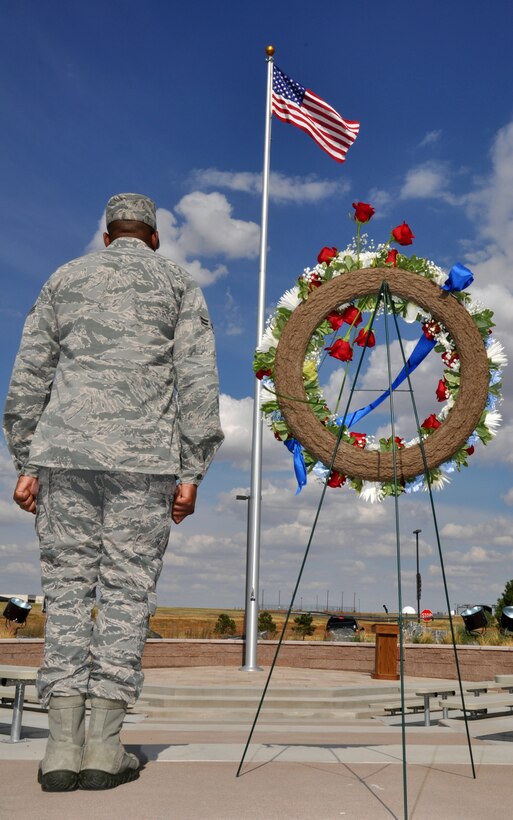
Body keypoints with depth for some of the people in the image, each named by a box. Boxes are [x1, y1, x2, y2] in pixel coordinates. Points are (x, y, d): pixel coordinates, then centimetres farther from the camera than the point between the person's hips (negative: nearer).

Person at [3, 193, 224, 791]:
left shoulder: (65, 279, 18)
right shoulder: (177, 285, 13)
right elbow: (196, 382, 2)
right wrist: (191, 471, 3)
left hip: (65, 451, 2)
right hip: (143, 458, -2)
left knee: (66, 585, 4)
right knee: (127, 590, 1)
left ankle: (63, 747, 3)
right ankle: (103, 748, 2)